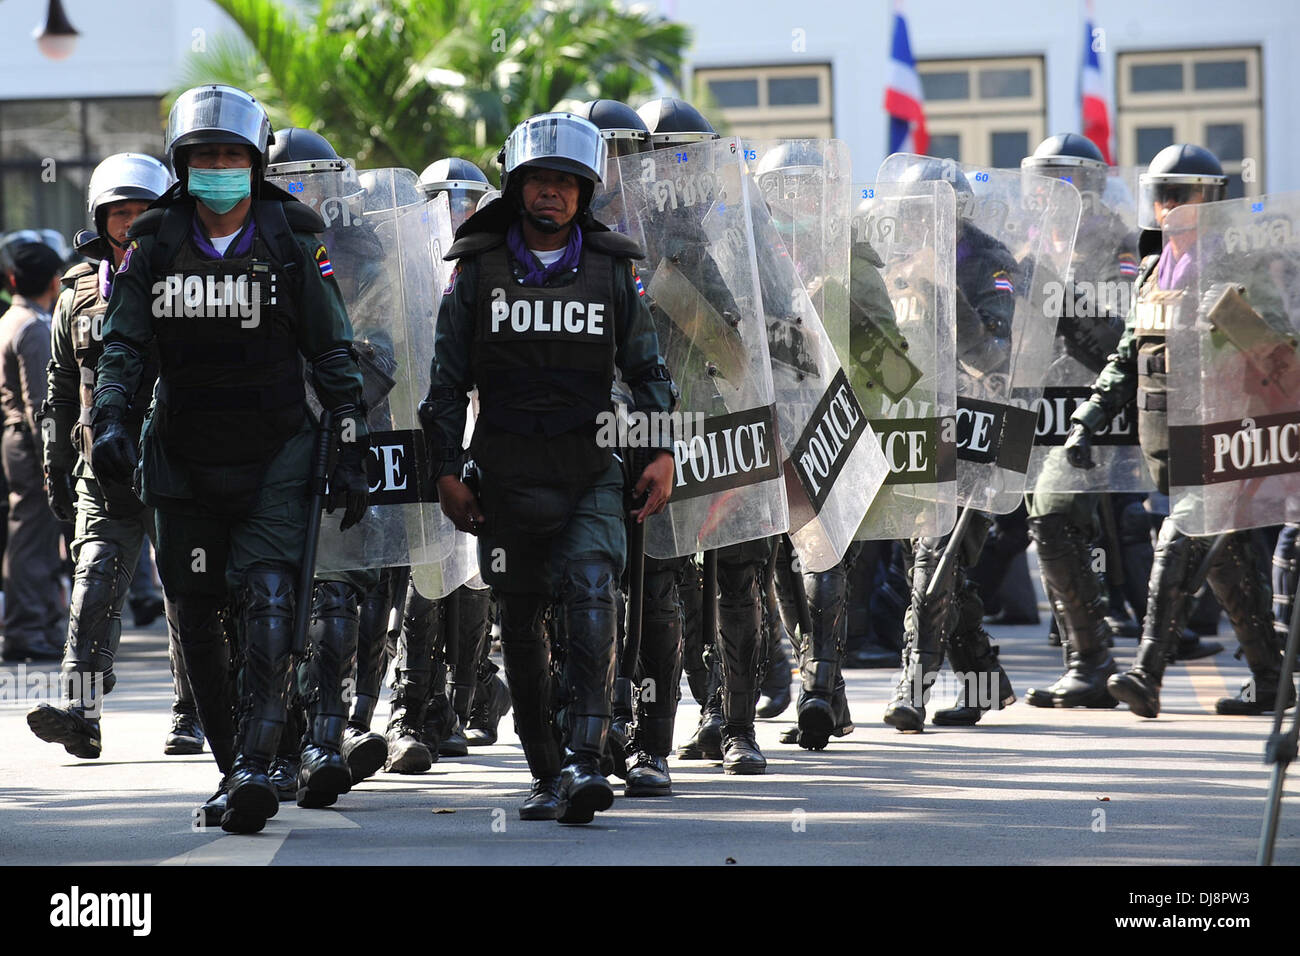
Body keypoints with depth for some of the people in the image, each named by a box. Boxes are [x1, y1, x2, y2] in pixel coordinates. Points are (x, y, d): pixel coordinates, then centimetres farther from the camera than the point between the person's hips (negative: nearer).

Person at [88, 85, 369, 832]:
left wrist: (354, 454, -3)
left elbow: (333, 356, 1)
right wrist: (110, 420, -20)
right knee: (198, 617, 5)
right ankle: (236, 769, 16)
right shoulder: (155, 246, 2)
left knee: (268, 597, -19)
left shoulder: (294, 244, -2)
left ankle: (255, 764, -27)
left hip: (275, 459, -3)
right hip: (186, 459, 3)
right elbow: (122, 345, -2)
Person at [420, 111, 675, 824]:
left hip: (590, 475, -1)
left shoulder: (611, 270, 6)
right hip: (506, 477, 1)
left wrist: (662, 454, 3)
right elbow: (447, 378, 7)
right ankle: (546, 773, 15)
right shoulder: (477, 270, 4)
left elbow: (647, 369, 13)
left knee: (590, 599, -20)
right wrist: (446, 471, 2)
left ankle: (585, 761, -27)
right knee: (521, 626, 5)